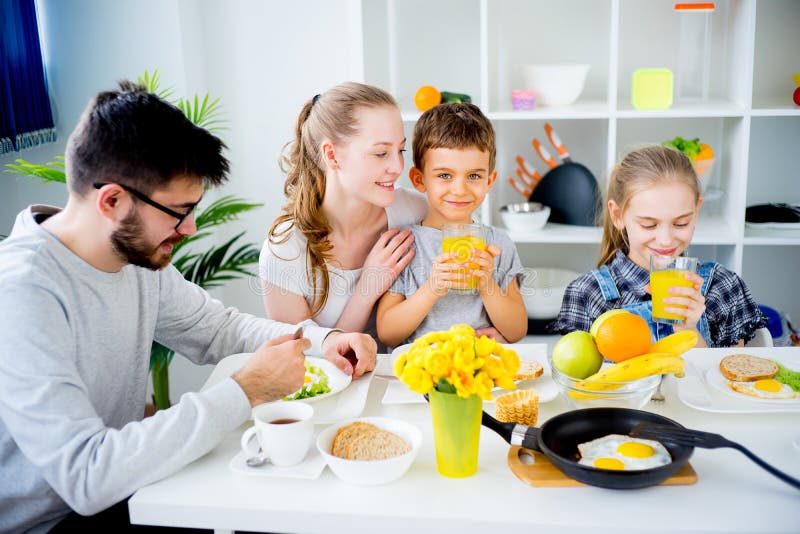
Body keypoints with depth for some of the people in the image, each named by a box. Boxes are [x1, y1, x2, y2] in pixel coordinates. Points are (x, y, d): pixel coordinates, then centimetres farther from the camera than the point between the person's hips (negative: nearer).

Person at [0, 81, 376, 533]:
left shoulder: (140, 257, -4)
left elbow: (219, 327, 12)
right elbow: (86, 476, -34)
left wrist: (323, 340, -4)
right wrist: (246, 391, -31)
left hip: (115, 493, 7)